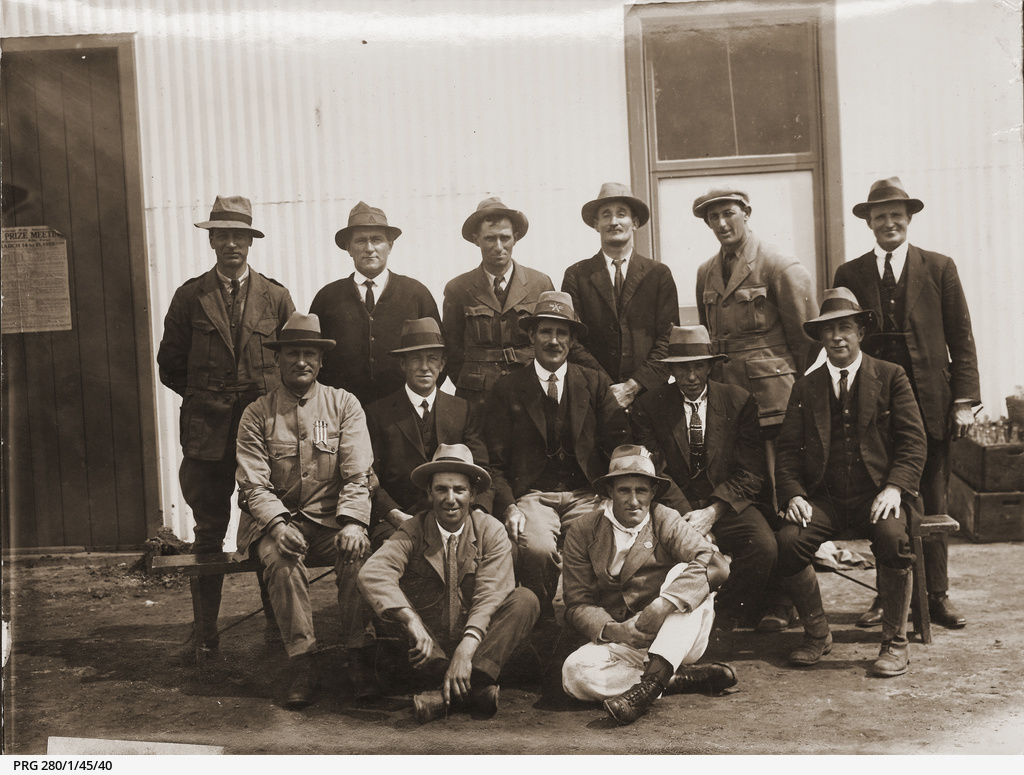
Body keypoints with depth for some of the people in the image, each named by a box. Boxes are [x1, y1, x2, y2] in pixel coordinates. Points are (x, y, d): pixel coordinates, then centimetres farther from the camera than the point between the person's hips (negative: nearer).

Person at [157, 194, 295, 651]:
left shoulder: (276, 297, 7)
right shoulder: (190, 297, 6)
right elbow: (170, 364, 10)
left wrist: (274, 402, 2)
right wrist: (205, 396, 5)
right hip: (207, 428, 0)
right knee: (208, 530, 3)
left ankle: (277, 620, 14)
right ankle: (205, 627, 11)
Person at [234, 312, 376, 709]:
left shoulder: (344, 405, 5)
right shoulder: (257, 414, 4)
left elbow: (358, 475, -3)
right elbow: (254, 485, -4)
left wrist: (352, 522, -22)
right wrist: (278, 525, -23)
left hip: (333, 517, 0)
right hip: (278, 518, 0)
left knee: (358, 553, -30)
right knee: (279, 557, -32)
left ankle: (357, 656, -18)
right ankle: (301, 661, -24)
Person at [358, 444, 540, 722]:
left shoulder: (491, 532, -3)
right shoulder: (412, 532, -5)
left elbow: (490, 596, -18)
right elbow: (371, 573, -25)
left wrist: (466, 649, -35)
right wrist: (411, 621, -41)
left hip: (479, 644, 1)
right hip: (428, 647, 0)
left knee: (525, 599, -22)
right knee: (386, 598, -26)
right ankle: (475, 689, -34)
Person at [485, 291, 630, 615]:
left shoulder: (595, 383, 13)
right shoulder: (507, 389, 9)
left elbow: (620, 443, 6)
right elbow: (495, 462, 6)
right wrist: (508, 507, -10)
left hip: (586, 495, 1)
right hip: (533, 497, -1)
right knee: (536, 548, -32)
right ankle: (545, 623, -7)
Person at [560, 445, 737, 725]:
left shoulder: (666, 521, -1)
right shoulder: (583, 533, 3)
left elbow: (716, 565, -19)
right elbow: (577, 604, 0)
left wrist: (663, 605, -33)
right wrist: (613, 630, -23)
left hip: (676, 642, -1)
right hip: (623, 642, 1)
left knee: (684, 573, -27)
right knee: (575, 672, -29)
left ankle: (650, 683, -36)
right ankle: (681, 678, -16)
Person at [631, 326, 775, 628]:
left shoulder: (739, 401, 6)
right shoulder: (648, 407, 5)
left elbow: (751, 472, 2)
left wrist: (713, 512, -13)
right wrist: (689, 519, -15)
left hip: (728, 505, 1)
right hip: (674, 509, -1)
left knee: (764, 546, -29)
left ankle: (724, 620, -10)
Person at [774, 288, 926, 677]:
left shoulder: (890, 377, 8)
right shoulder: (805, 388, 14)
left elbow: (914, 441, 1)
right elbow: (788, 450, 10)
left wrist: (894, 487, -15)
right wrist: (793, 495, -9)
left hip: (877, 495, -2)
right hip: (824, 498, 2)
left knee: (892, 538, -33)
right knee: (787, 540, -26)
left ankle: (895, 641, -13)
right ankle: (817, 634, -2)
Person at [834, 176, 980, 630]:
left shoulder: (939, 268, 7)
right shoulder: (849, 275, 9)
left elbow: (961, 339, 5)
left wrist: (965, 400, -3)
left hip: (930, 405, 0)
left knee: (932, 504, 5)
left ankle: (936, 596, 14)